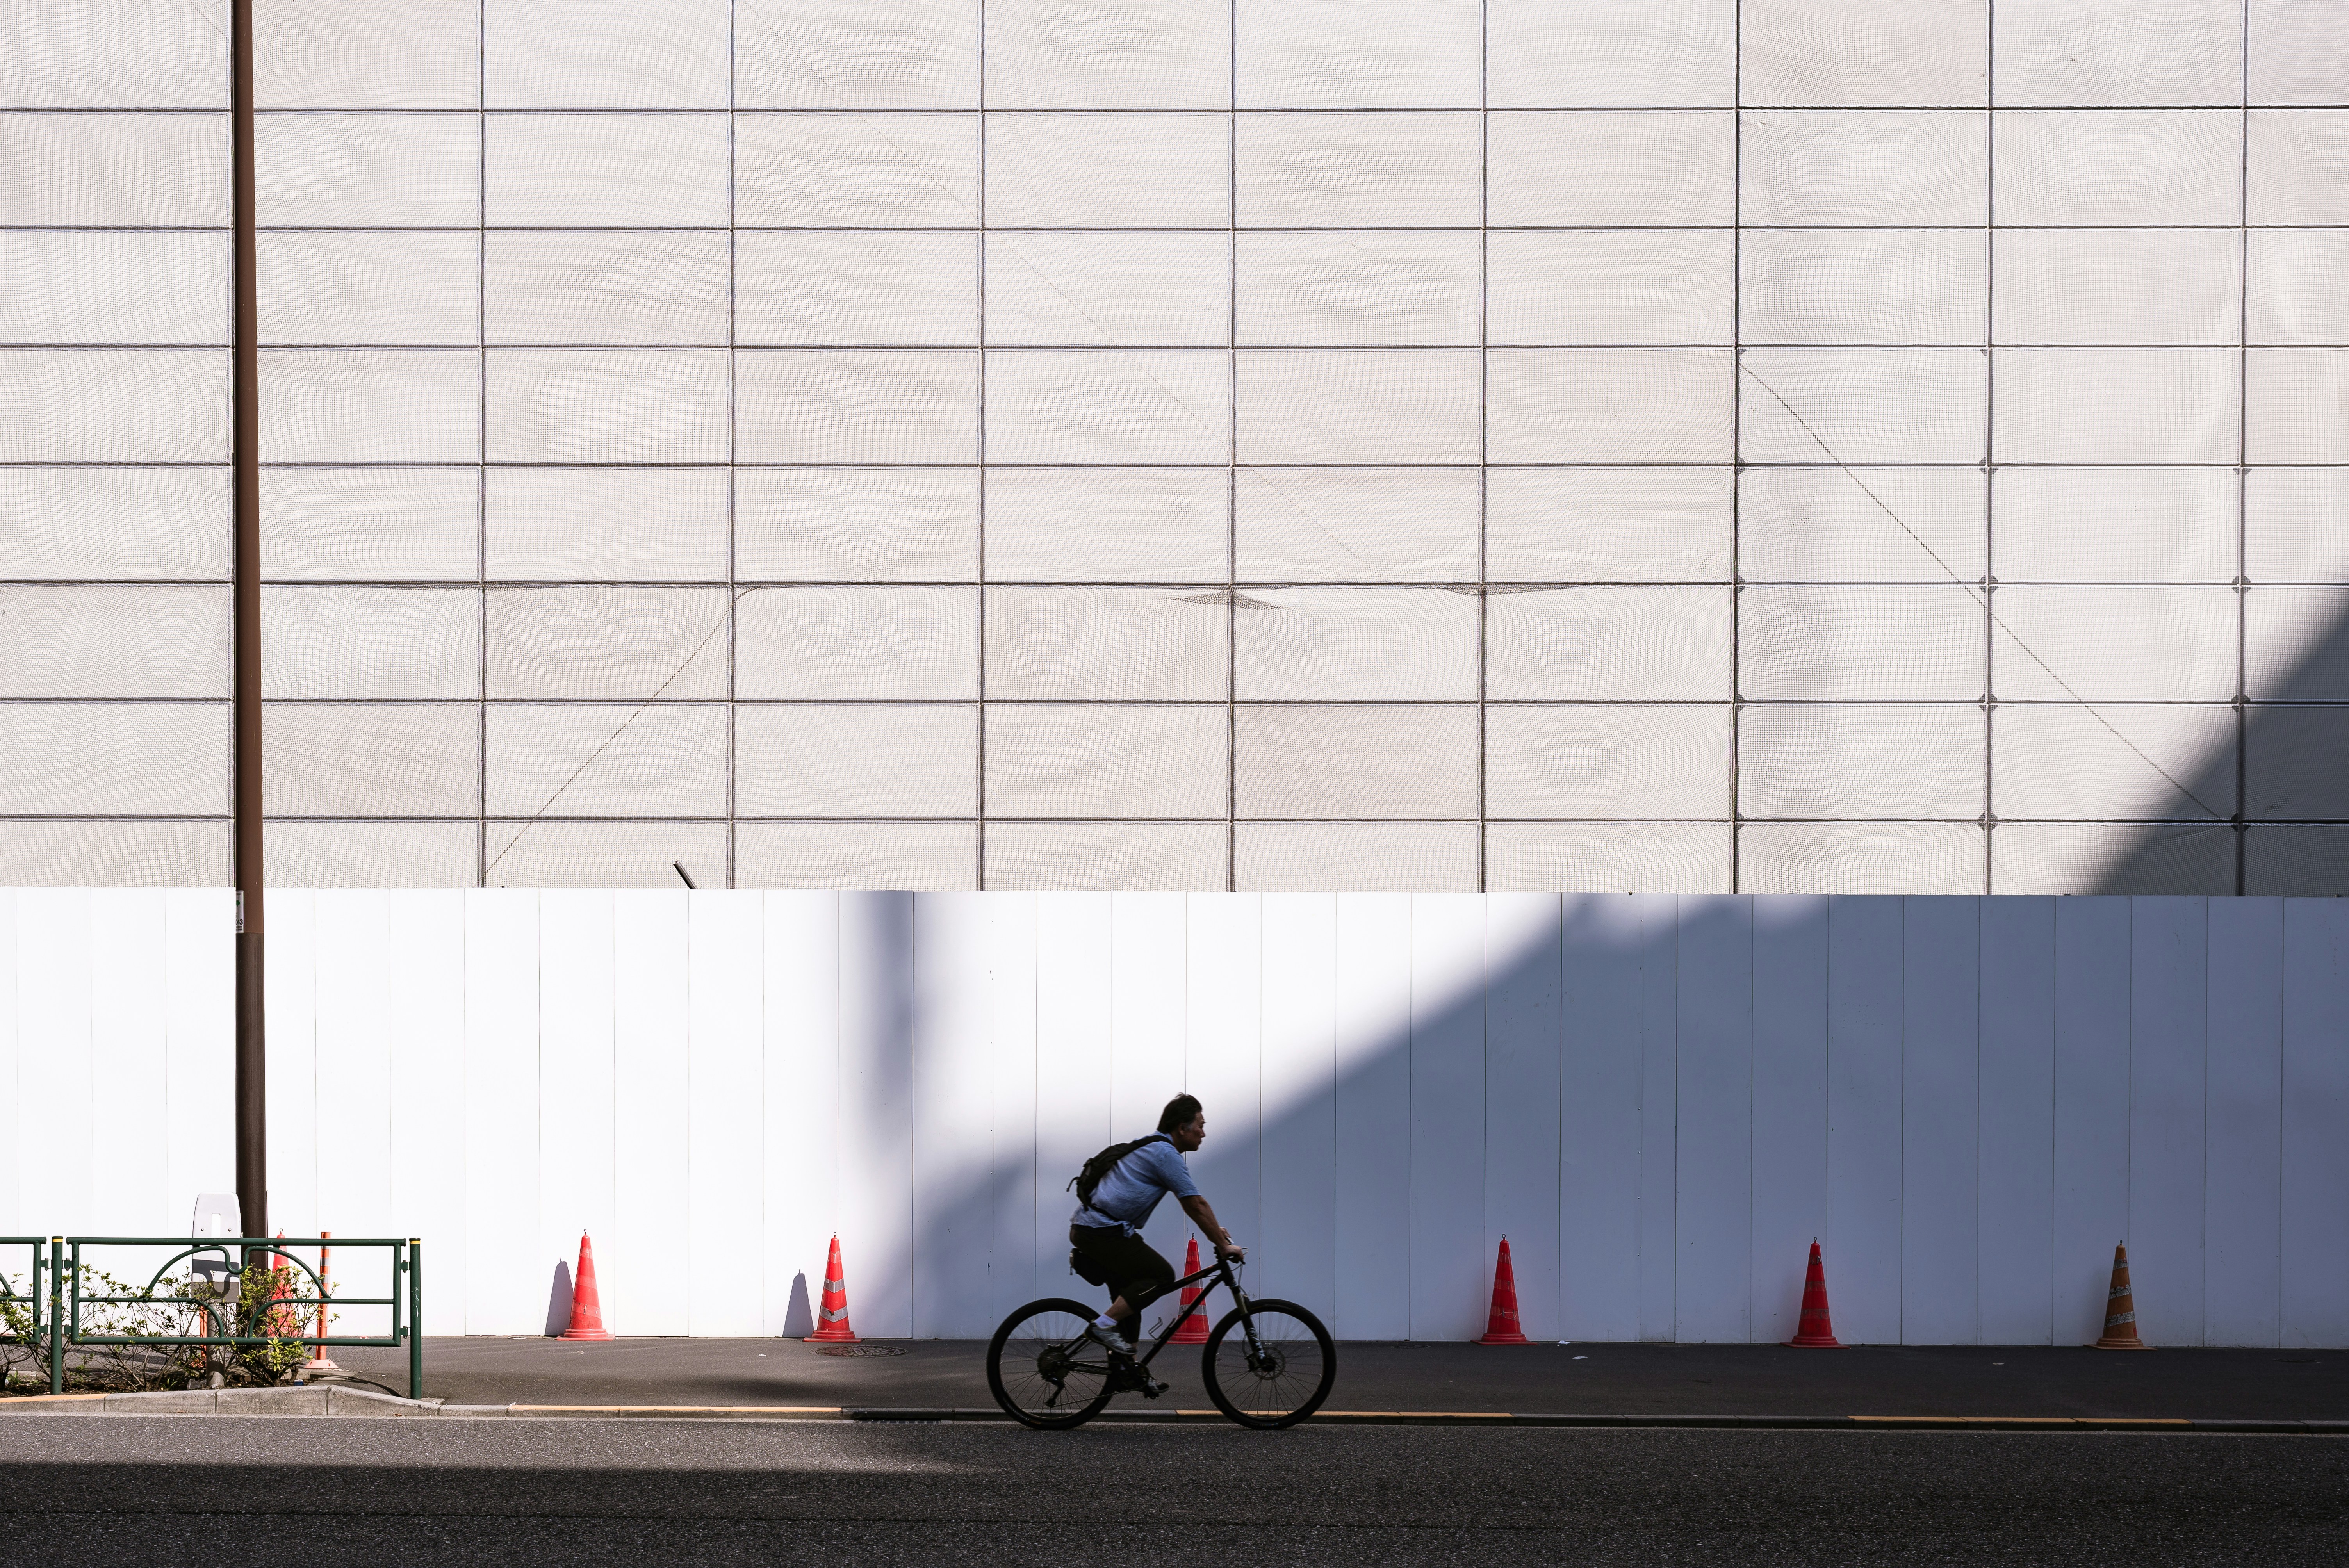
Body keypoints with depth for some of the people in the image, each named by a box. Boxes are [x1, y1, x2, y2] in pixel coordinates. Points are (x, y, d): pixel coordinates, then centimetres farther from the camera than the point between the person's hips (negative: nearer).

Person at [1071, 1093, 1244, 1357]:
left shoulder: (1152, 1146, 20)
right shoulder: (1166, 1154, -12)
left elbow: (1191, 1203, 30)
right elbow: (1196, 1205, -12)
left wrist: (1215, 1229, 30)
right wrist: (1223, 1245, -6)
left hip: (1084, 1228, 10)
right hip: (1104, 1232, -10)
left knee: (1129, 1298, 14)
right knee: (1162, 1276, -8)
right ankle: (1104, 1326, -12)